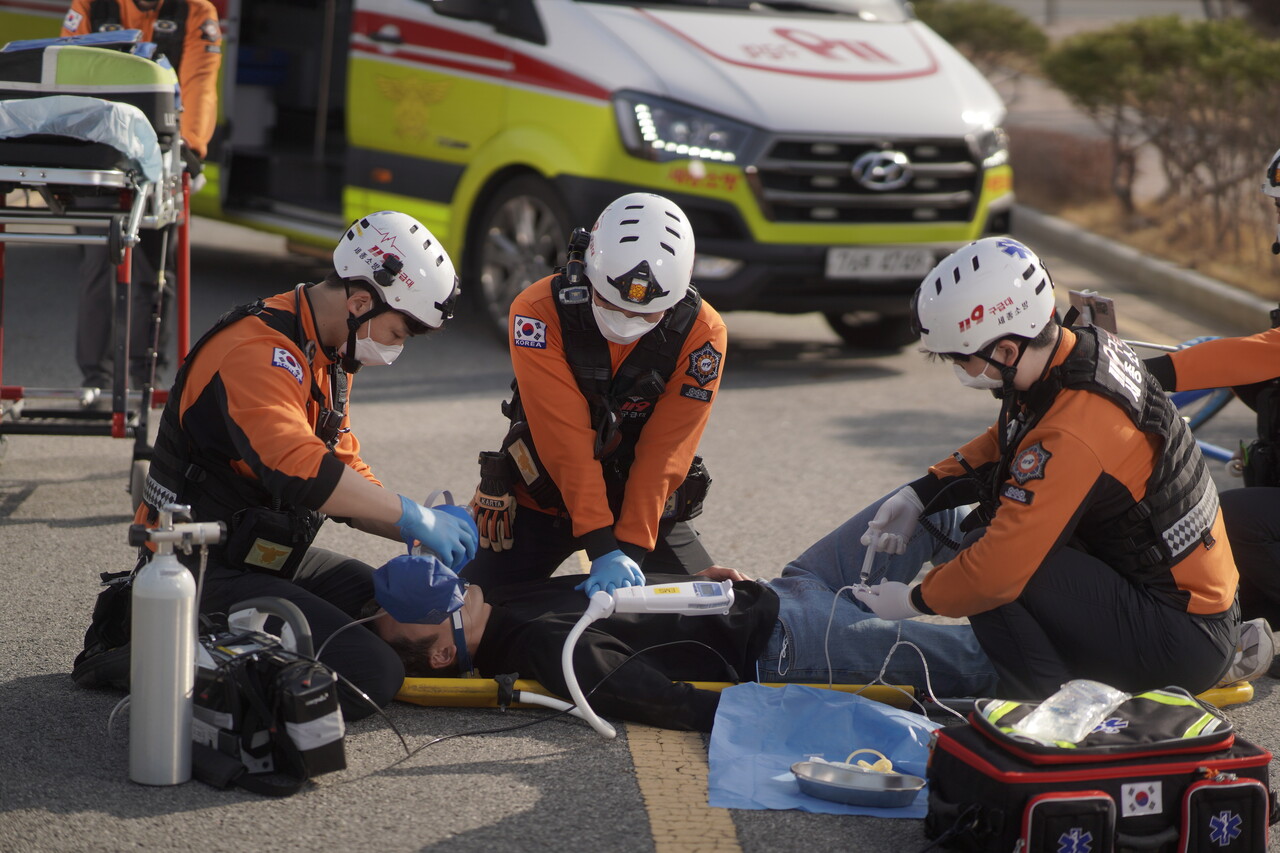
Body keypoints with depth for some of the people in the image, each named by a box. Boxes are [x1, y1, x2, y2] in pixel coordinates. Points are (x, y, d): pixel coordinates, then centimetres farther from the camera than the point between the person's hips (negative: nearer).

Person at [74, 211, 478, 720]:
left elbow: (345, 477, 16)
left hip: (266, 557, 11)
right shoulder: (259, 352, -21)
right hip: (206, 574, -11)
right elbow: (302, 474, -35)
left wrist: (426, 532, 1)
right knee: (372, 677, -20)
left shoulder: (326, 358, 13)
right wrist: (416, 519, -27)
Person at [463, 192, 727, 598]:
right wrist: (602, 548, -34)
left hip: (644, 503, 2)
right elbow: (567, 440, -28)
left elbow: (664, 452, -18)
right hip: (541, 499, -2)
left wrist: (632, 548, -28)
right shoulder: (539, 312, -23)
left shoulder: (701, 332, -17)